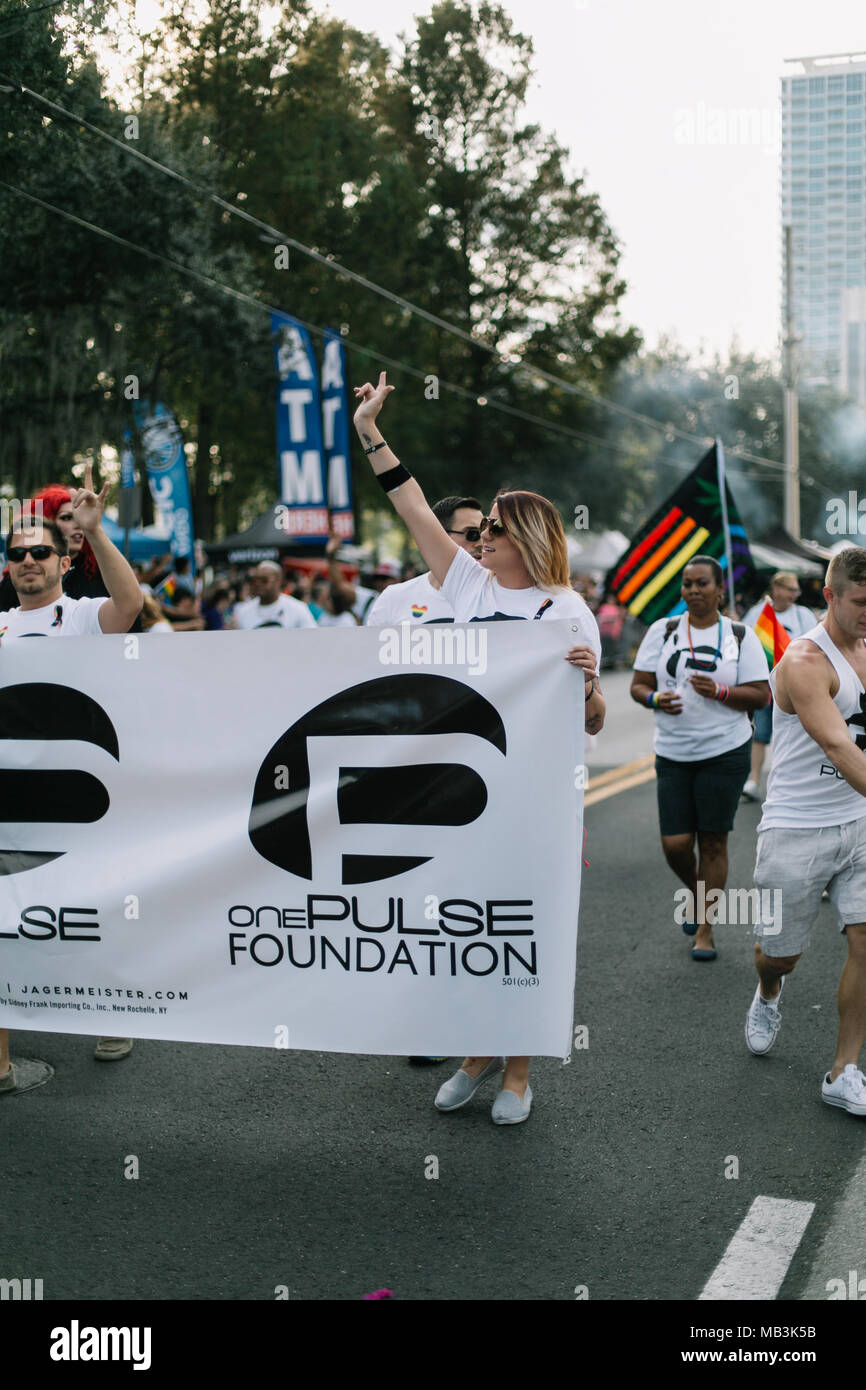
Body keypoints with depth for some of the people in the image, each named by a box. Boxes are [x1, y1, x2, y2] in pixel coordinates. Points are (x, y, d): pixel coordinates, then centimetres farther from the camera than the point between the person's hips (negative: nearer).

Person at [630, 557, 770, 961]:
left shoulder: (741, 636, 2)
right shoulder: (663, 630, 6)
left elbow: (761, 695, -1)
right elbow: (638, 685, 7)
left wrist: (718, 692, -16)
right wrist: (655, 698, -15)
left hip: (725, 751, -1)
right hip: (672, 754, 2)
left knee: (713, 841, 1)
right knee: (674, 843, -3)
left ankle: (705, 929, 16)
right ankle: (697, 892, 31)